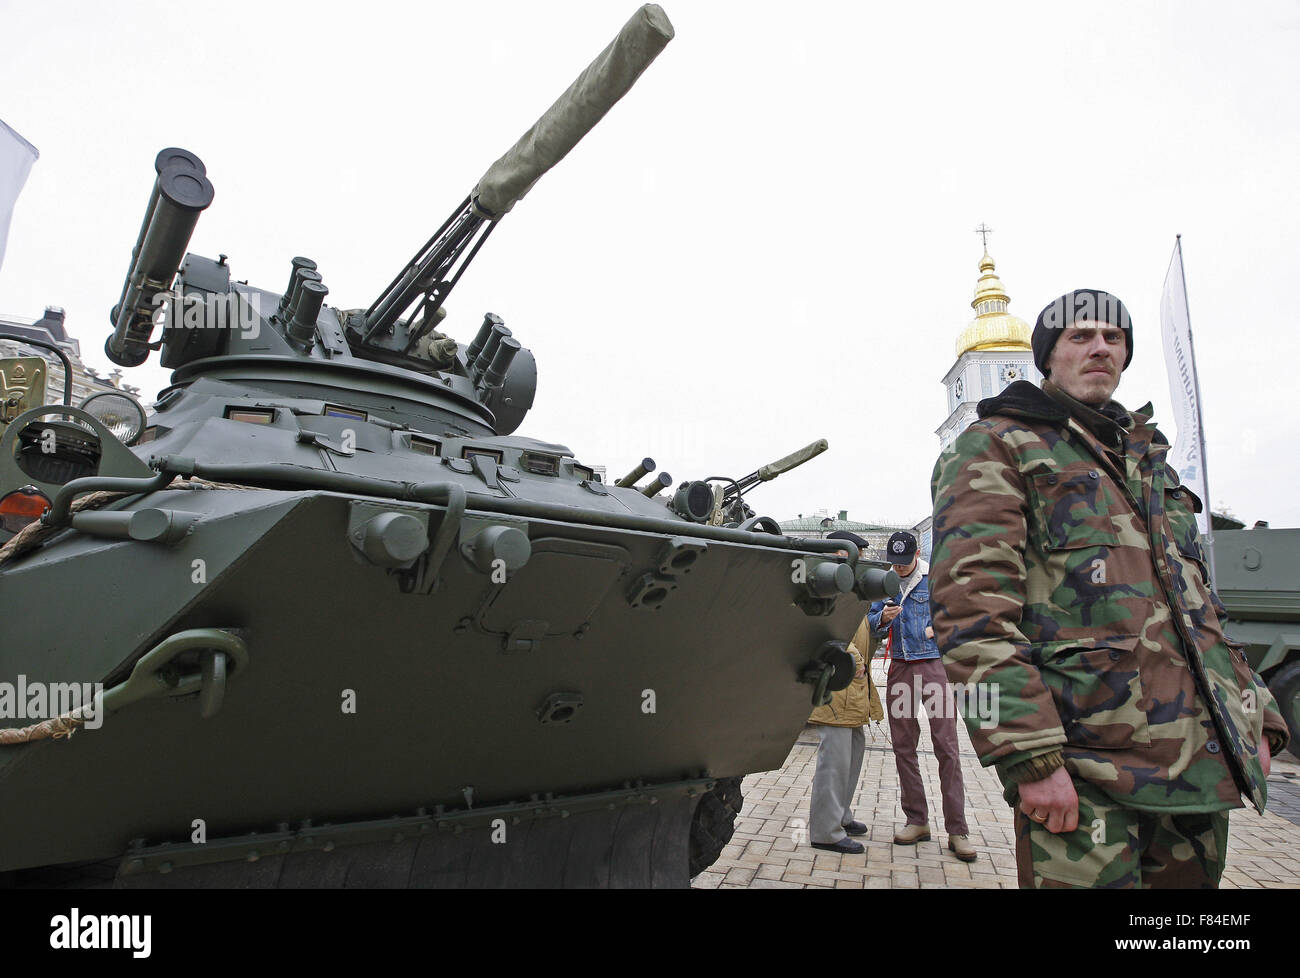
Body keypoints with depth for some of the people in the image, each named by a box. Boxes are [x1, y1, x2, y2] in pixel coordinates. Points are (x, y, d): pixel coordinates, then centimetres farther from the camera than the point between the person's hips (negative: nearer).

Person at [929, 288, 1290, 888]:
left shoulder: (1150, 462, 23)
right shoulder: (996, 446, -3)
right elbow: (971, 607, -15)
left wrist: (1255, 717, 16)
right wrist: (1030, 758, -22)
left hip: (1202, 765, 8)